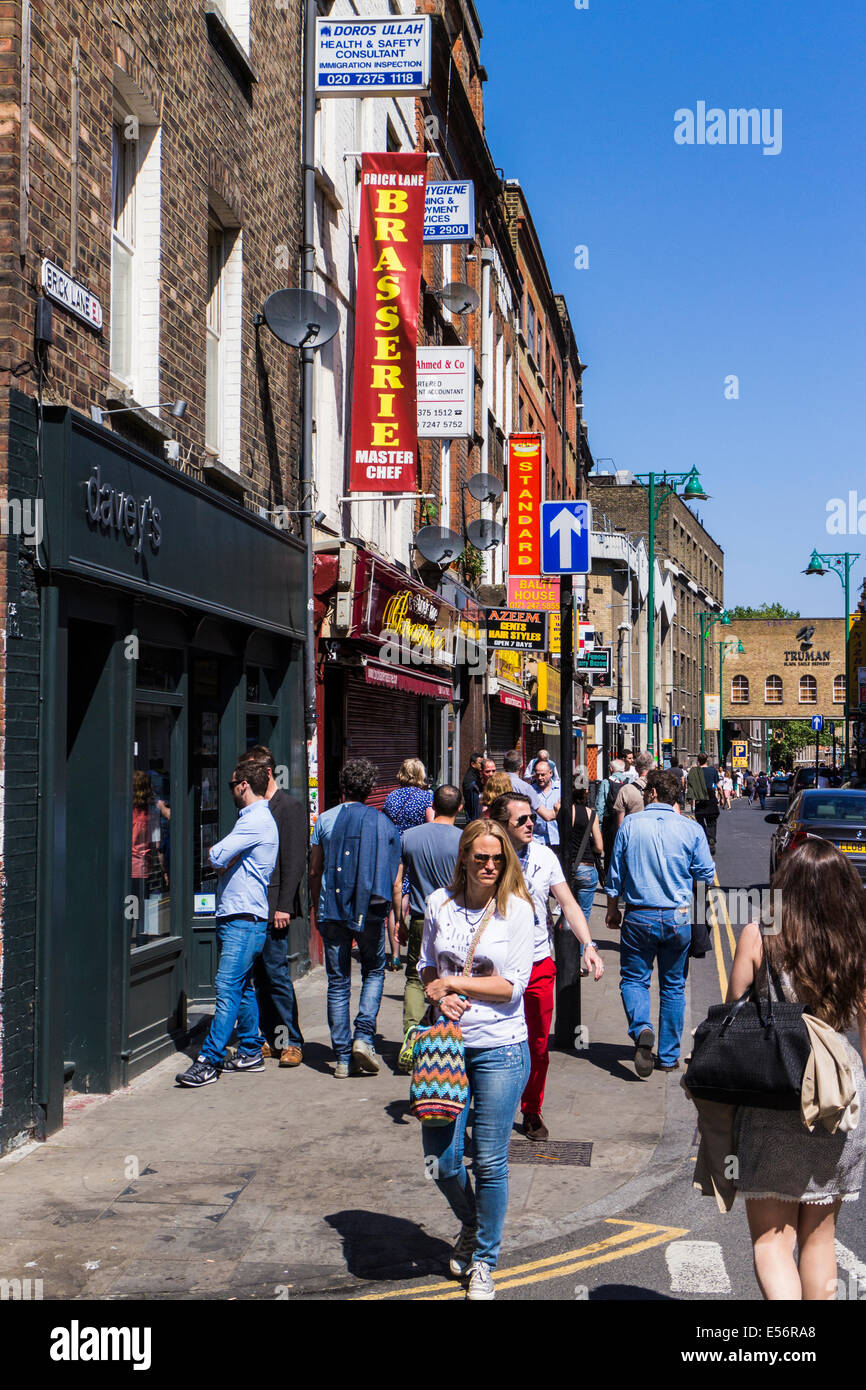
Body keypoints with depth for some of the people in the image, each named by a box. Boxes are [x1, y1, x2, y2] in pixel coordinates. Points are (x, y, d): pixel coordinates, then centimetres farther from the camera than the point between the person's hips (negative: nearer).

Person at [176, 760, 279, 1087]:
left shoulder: (256, 820, -14)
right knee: (242, 987, 15)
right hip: (234, 915, 11)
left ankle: (208, 1062, -15)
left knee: (228, 988, -12)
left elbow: (216, 857, -19)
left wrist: (217, 854, 4)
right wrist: (223, 859, -5)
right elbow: (222, 860, 18)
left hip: (244, 919, -11)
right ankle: (250, 1053, 22)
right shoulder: (253, 818, 20)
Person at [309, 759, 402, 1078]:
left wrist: (317, 908, 18)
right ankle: (363, 1036, -1)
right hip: (370, 912, -1)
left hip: (332, 911, 1)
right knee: (374, 972, 17)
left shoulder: (325, 820, 2)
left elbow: (314, 871, 7)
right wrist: (393, 912, 14)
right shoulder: (383, 822, 1)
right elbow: (394, 875, 2)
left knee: (338, 983, 6)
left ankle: (343, 1057, 6)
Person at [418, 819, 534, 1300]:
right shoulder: (439, 903, 3)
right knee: (440, 1159, 5)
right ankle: (470, 1225, 37)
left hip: (500, 1048, -3)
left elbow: (512, 985, -10)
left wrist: (450, 982, -11)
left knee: (490, 1162, 3)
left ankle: (485, 1260, 24)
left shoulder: (517, 909, -7)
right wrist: (438, 994, -7)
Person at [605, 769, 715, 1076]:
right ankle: (668, 1057, 17)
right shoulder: (691, 829, -5)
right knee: (673, 985, 13)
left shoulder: (630, 824, -5)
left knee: (633, 979, 10)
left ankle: (641, 1028, -18)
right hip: (678, 918, 1)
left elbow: (615, 874, 1)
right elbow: (707, 875, 3)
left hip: (639, 917, -1)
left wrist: (613, 909, 14)